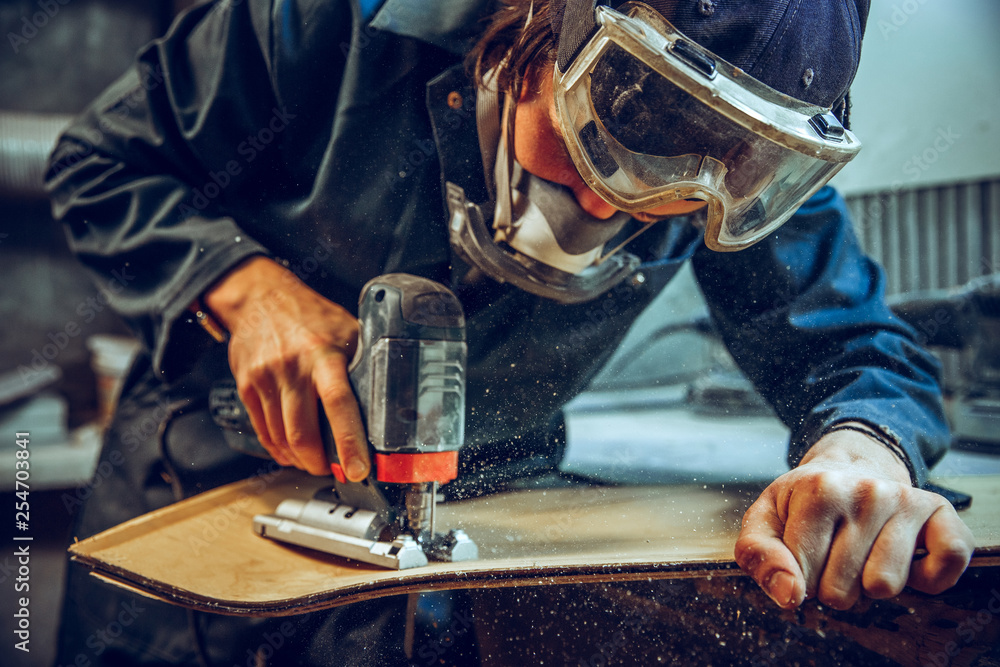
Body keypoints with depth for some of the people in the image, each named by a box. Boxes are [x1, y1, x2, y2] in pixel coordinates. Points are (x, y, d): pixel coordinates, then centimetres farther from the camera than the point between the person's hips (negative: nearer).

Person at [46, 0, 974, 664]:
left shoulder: (748, 167, -18)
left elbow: (849, 345, -14)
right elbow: (106, 162, -14)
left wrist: (863, 446, -38)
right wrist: (247, 285, -33)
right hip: (209, 466, 1)